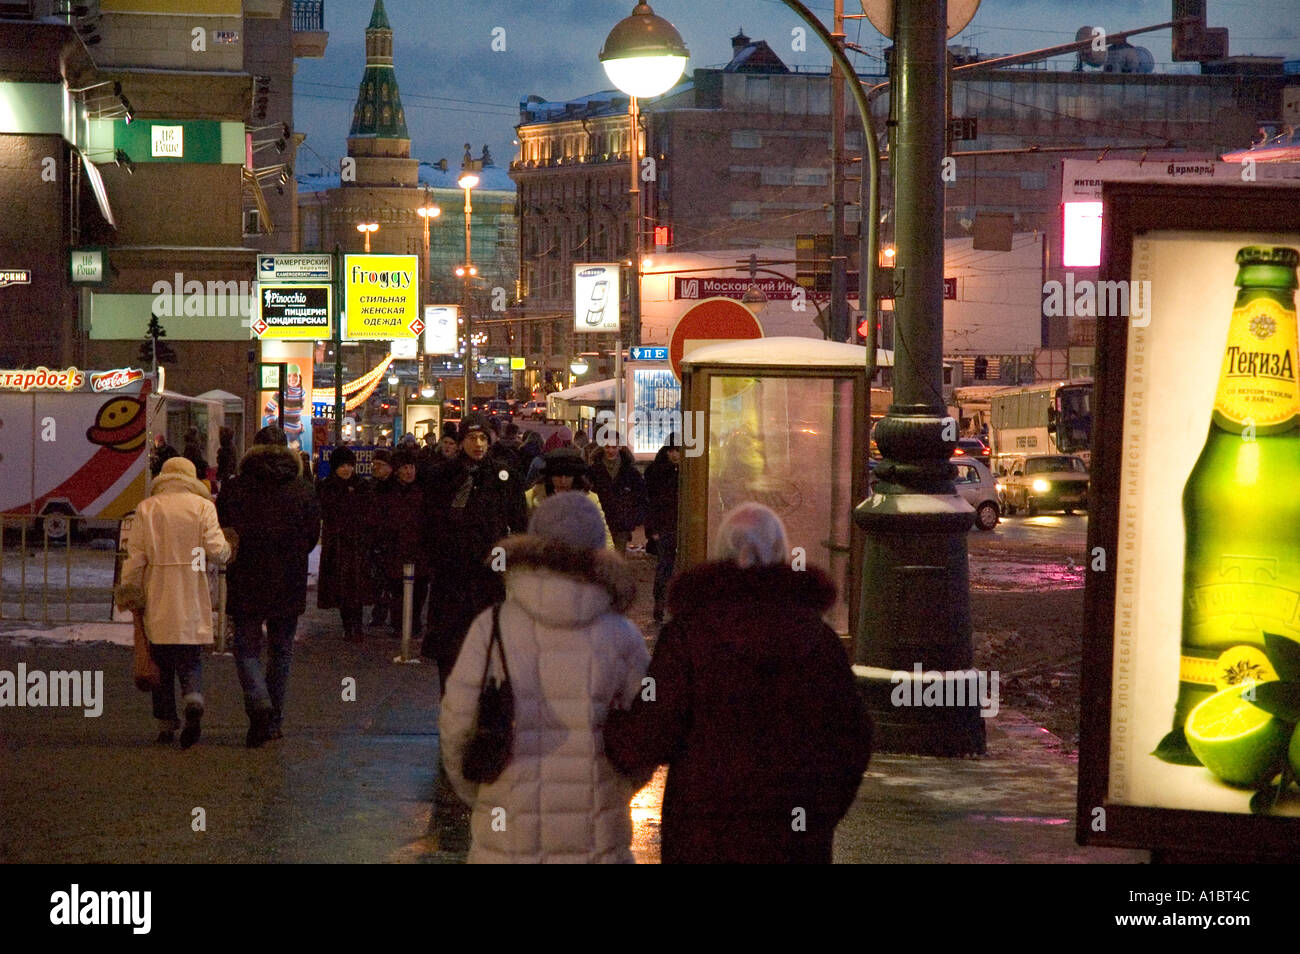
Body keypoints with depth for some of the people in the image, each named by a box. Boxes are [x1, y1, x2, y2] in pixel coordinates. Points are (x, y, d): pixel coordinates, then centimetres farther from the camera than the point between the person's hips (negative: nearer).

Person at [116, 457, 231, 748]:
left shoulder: (146, 508, 2)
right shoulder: (202, 506, -1)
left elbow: (135, 555, 0)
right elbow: (216, 551, -8)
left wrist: (128, 590, 7)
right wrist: (227, 549, 14)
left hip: (158, 599, 1)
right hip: (192, 601, -1)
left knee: (162, 662, 10)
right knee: (190, 659, 5)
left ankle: (166, 723, 11)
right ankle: (193, 697, -23)